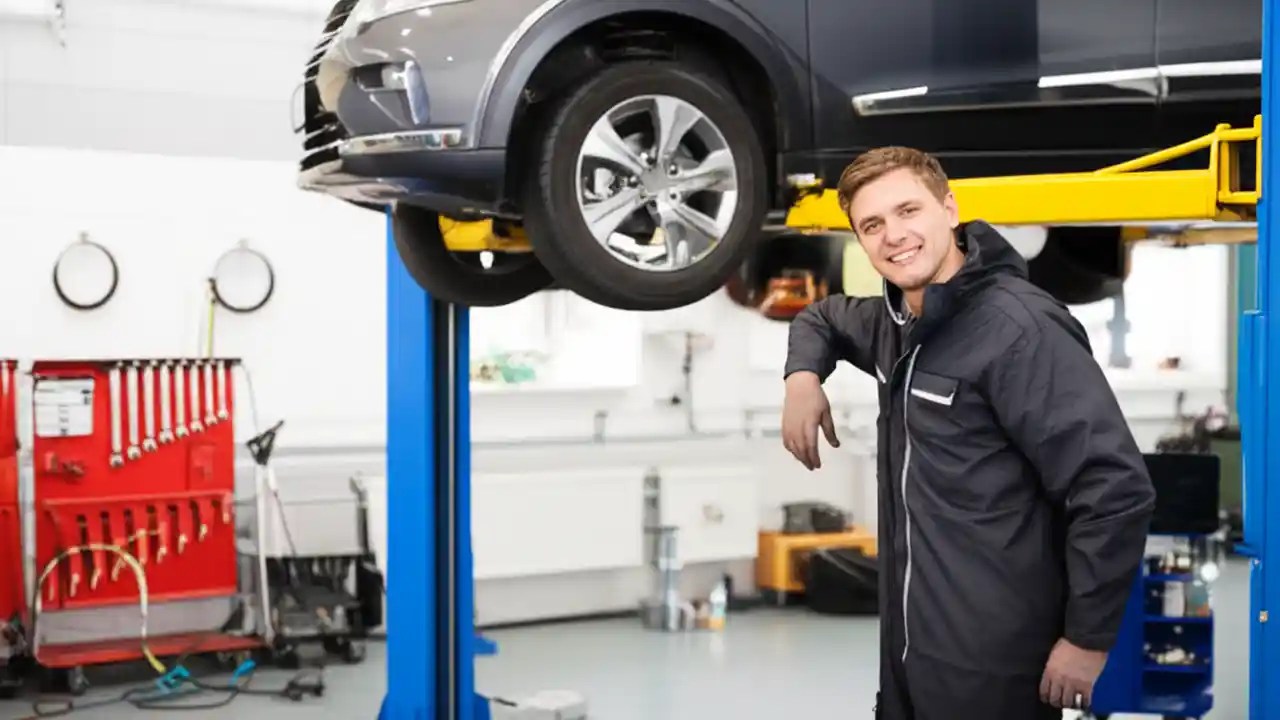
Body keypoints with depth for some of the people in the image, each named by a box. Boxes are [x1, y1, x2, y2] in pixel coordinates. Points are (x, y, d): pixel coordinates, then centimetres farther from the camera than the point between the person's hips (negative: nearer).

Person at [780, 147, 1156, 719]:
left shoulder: (1019, 327, -20)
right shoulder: (895, 320, 7)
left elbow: (1116, 488, -22)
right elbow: (822, 317, 29)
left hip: (993, 661, -8)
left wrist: (1090, 636, -16)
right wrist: (804, 374, 7)